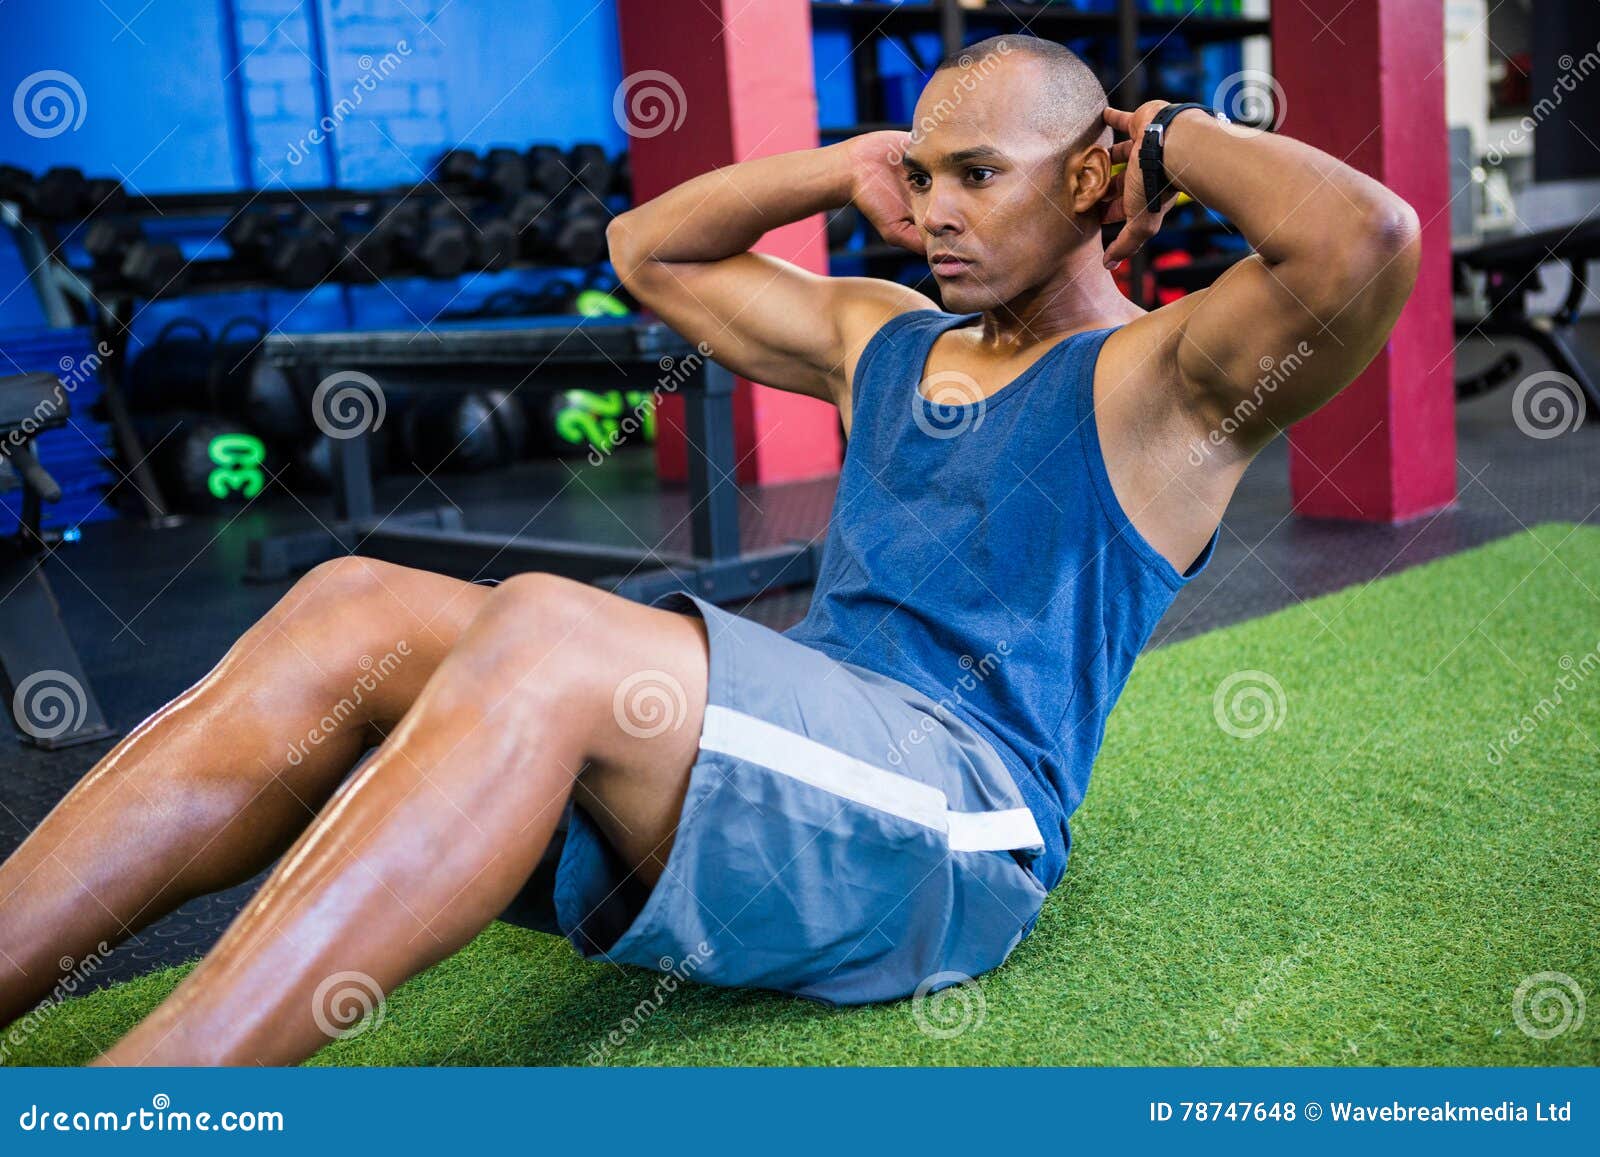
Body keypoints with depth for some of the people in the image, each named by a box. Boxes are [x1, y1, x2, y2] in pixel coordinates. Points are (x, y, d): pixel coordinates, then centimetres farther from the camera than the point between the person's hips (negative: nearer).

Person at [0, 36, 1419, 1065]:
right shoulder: (884, 337, 25)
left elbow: (1368, 238, -16)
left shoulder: (1160, 380, 5)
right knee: (354, 614, -15)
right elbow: (648, 249, 35)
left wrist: (1171, 137, 1)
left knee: (544, 630, -34)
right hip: (794, 757, 7)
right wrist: (841, 169, 24)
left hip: (950, 824, -7)